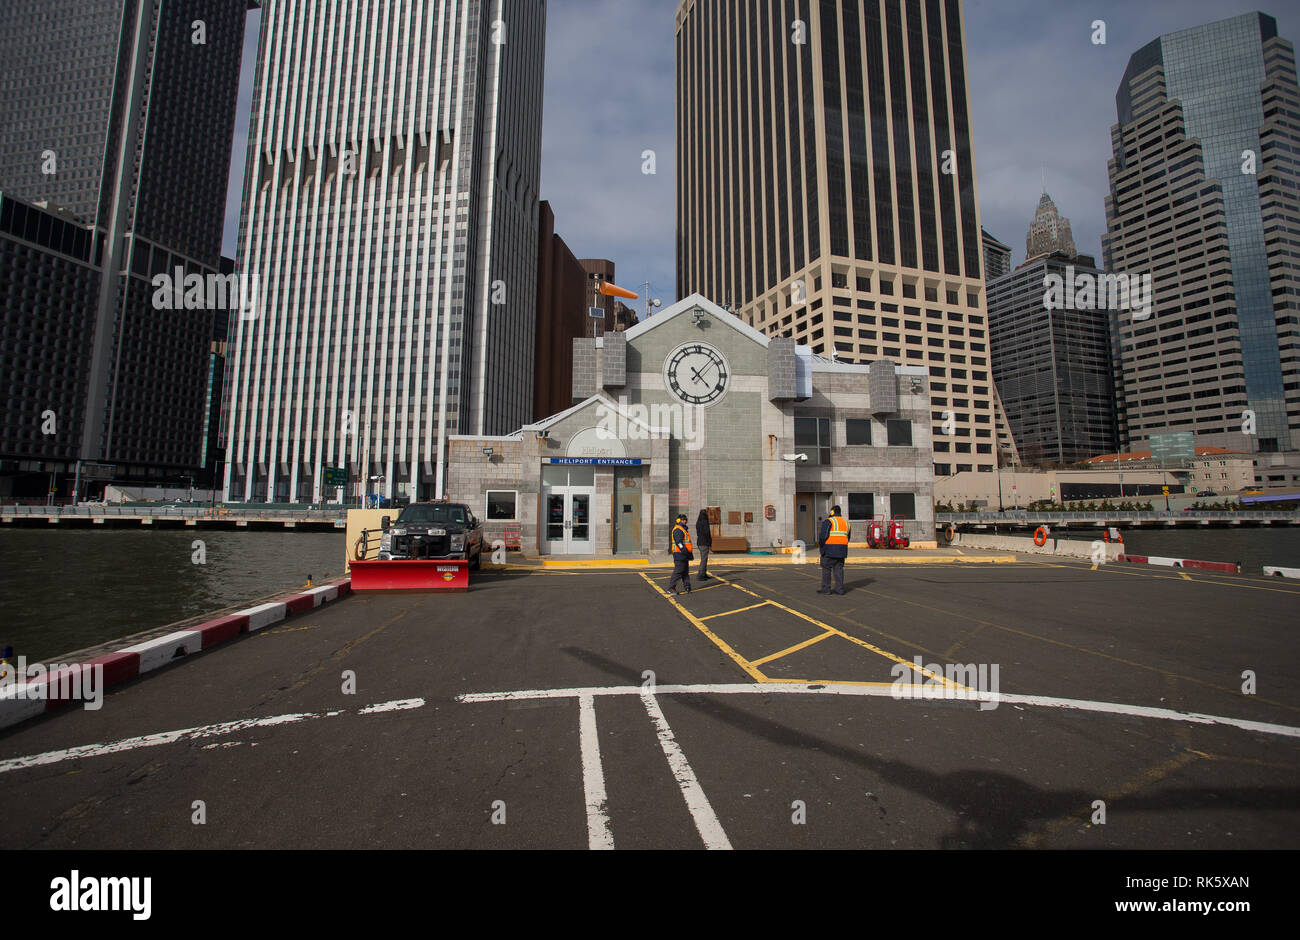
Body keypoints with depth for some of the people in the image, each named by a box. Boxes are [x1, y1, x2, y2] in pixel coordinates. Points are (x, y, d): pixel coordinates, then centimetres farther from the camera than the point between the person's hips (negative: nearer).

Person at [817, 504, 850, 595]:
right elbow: (847, 537, 16)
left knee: (826, 569, 1)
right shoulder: (846, 522, 13)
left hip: (829, 550, -6)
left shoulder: (828, 521, -10)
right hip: (842, 550, 7)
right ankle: (839, 589, 7)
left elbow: (823, 535, -17)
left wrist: (821, 544, -1)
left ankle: (826, 589, 1)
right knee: (839, 569, 9)